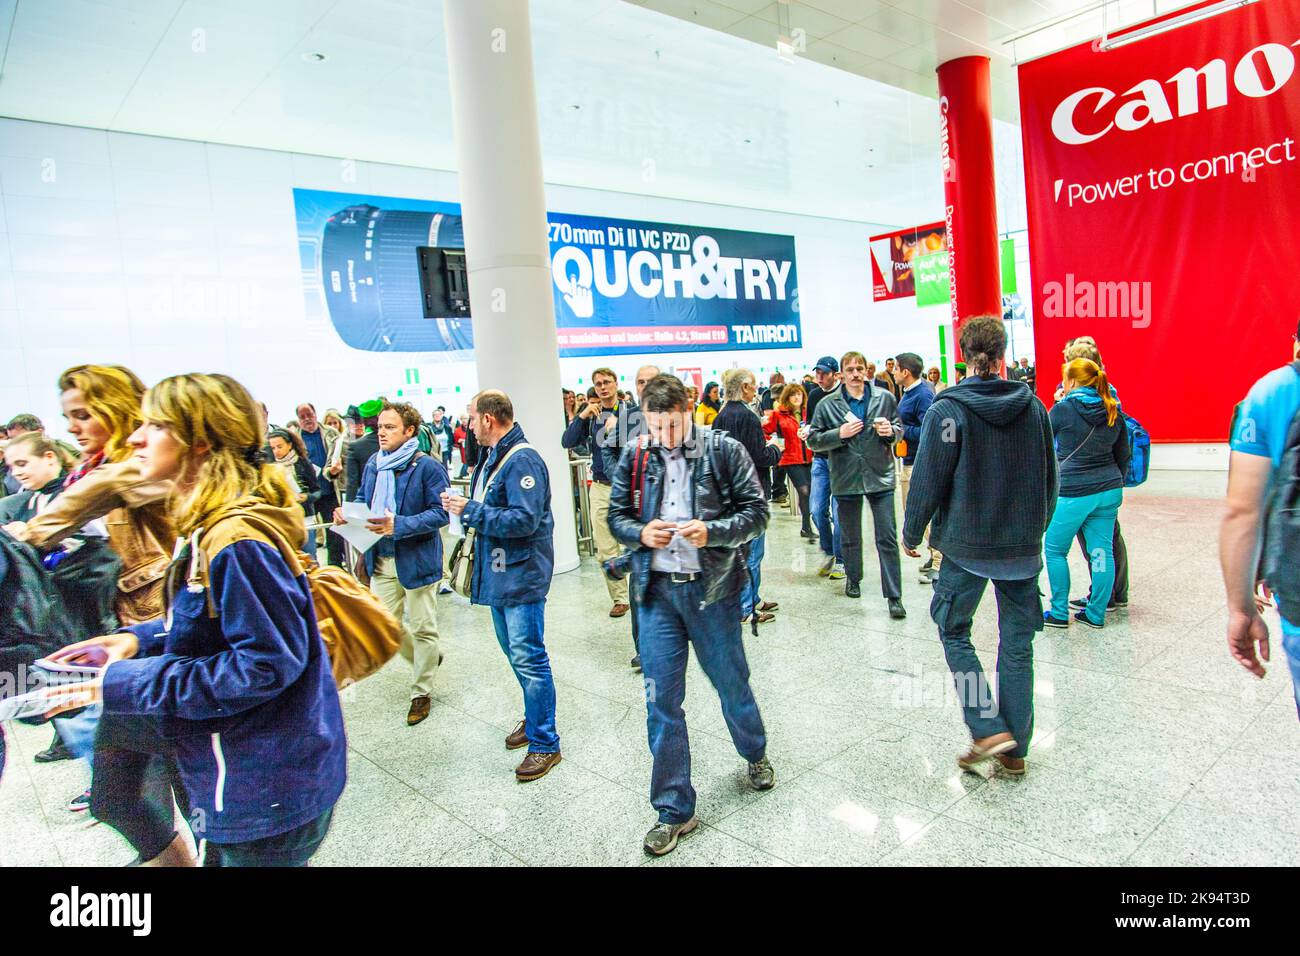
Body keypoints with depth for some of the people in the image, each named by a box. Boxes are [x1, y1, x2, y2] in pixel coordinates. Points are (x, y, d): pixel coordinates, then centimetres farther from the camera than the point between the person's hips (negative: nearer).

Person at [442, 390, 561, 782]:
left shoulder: (522, 461, -20)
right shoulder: (491, 457, 12)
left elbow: (524, 520, -27)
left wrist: (470, 510, -21)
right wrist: (462, 504, 3)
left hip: (522, 575, -10)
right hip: (499, 573, 10)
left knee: (528, 658, -4)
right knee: (514, 651, 20)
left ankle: (544, 743, 8)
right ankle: (534, 718, 38)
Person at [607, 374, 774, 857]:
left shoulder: (725, 450, -7)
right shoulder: (634, 458, 1)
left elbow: (756, 511, -6)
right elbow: (617, 515, 8)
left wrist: (711, 531, -23)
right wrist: (641, 533, -14)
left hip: (712, 587, -2)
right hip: (657, 591, 2)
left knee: (732, 684, 17)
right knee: (661, 700, 4)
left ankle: (755, 754, 49)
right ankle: (674, 810, 19)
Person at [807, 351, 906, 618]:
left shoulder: (885, 398, 3)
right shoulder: (827, 404, -1)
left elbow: (899, 428, 14)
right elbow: (812, 440, -3)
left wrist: (891, 431, -10)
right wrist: (840, 433, -18)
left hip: (880, 476, 0)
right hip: (845, 478, 0)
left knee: (887, 538, -2)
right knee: (850, 536, 16)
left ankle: (894, 596, 5)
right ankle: (853, 578, 39)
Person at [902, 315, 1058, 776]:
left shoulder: (947, 410, -12)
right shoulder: (1033, 406, 2)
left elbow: (927, 480, -10)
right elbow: (1050, 478, 11)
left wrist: (912, 534, 4)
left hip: (967, 546, -4)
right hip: (1024, 546, 4)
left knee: (953, 630, 14)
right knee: (1017, 643, 12)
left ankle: (988, 730, 5)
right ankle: (1014, 748, 22)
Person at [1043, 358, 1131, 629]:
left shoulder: (1063, 409, -10)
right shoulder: (1113, 412, 7)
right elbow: (1123, 455, 14)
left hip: (1073, 492, -6)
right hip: (1109, 490, 6)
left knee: (1055, 551, 8)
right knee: (1102, 552, 9)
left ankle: (1059, 613, 12)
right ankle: (1096, 614, 17)